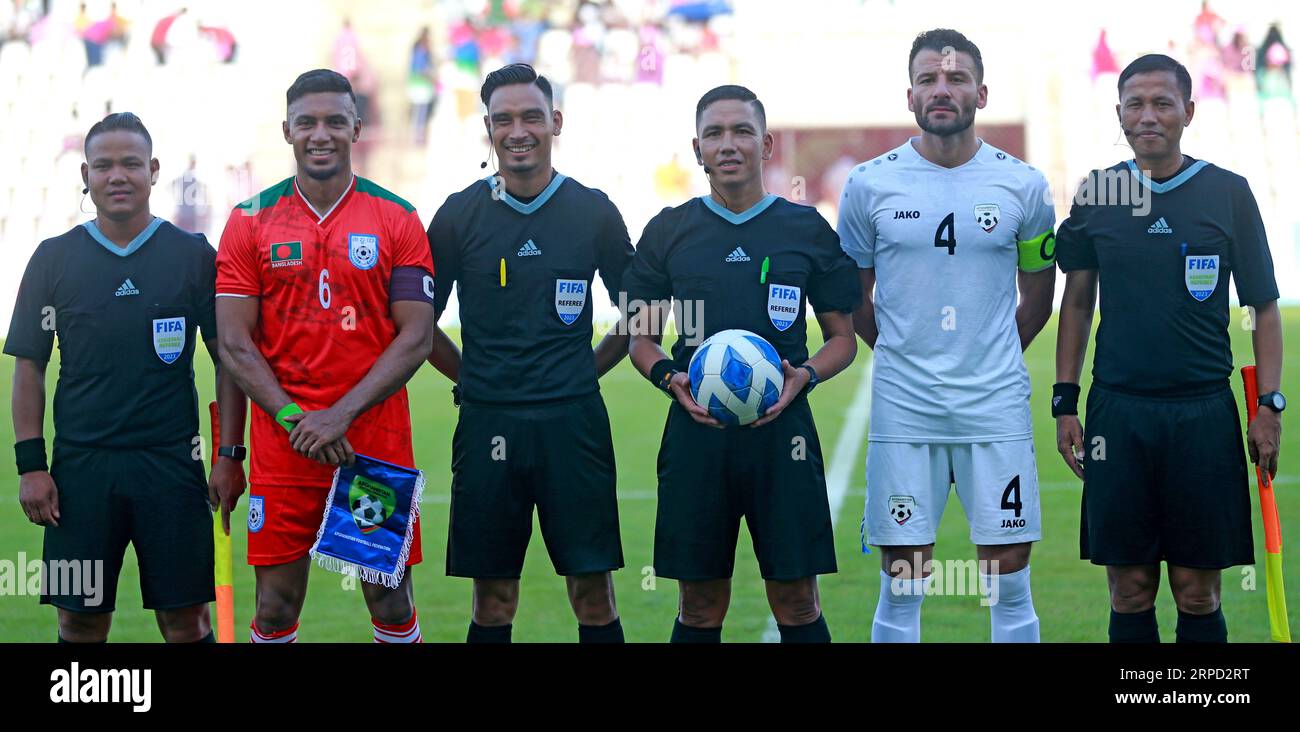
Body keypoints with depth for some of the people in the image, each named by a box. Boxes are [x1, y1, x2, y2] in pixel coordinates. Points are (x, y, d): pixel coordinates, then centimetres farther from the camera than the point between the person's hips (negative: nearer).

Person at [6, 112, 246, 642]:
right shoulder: (54, 258, 5)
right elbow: (29, 366, 7)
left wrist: (230, 455, -4)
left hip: (172, 461, -1)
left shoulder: (194, 255, 2)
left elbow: (229, 360, 4)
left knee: (185, 619, 1)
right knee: (79, 620, 4)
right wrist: (30, 464, -1)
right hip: (80, 464, 1)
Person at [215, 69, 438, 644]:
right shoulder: (251, 221, 4)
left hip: (377, 441, 0)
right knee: (276, 604, 3)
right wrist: (293, 420, -12)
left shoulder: (396, 220, 2)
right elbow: (234, 343, 0)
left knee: (390, 597, 3)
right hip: (281, 447, 0)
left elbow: (416, 337, -3)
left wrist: (342, 414, -13)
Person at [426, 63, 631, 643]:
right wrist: (475, 377, 5)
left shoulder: (593, 211, 4)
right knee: (493, 602, 4)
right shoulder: (460, 214, 3)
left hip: (573, 422, 0)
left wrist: (584, 372, 7)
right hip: (488, 426, 0)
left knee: (593, 595, 0)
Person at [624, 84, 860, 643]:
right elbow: (641, 339, 13)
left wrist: (805, 376, -9)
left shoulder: (808, 229, 7)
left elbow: (842, 338, 11)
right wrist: (671, 379, -8)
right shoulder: (668, 231, 9)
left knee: (797, 605, 0)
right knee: (700, 608, 5)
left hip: (782, 428, -1)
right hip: (696, 430, 1)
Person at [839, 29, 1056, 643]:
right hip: (903, 407, 0)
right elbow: (851, 297, 13)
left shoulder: (1022, 185, 3)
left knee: (1009, 582, 2)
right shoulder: (870, 185, 1)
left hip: (996, 405, 1)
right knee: (902, 586, 2)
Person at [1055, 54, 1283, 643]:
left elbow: (1263, 307, 5)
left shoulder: (1228, 193, 2)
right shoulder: (1095, 194, 6)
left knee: (1197, 593, 0)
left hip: (1204, 414, -1)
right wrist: (1064, 402, 7)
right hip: (1117, 412, 1)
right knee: (1129, 590, 3)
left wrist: (1269, 406, -3)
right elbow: (1076, 303, 13)